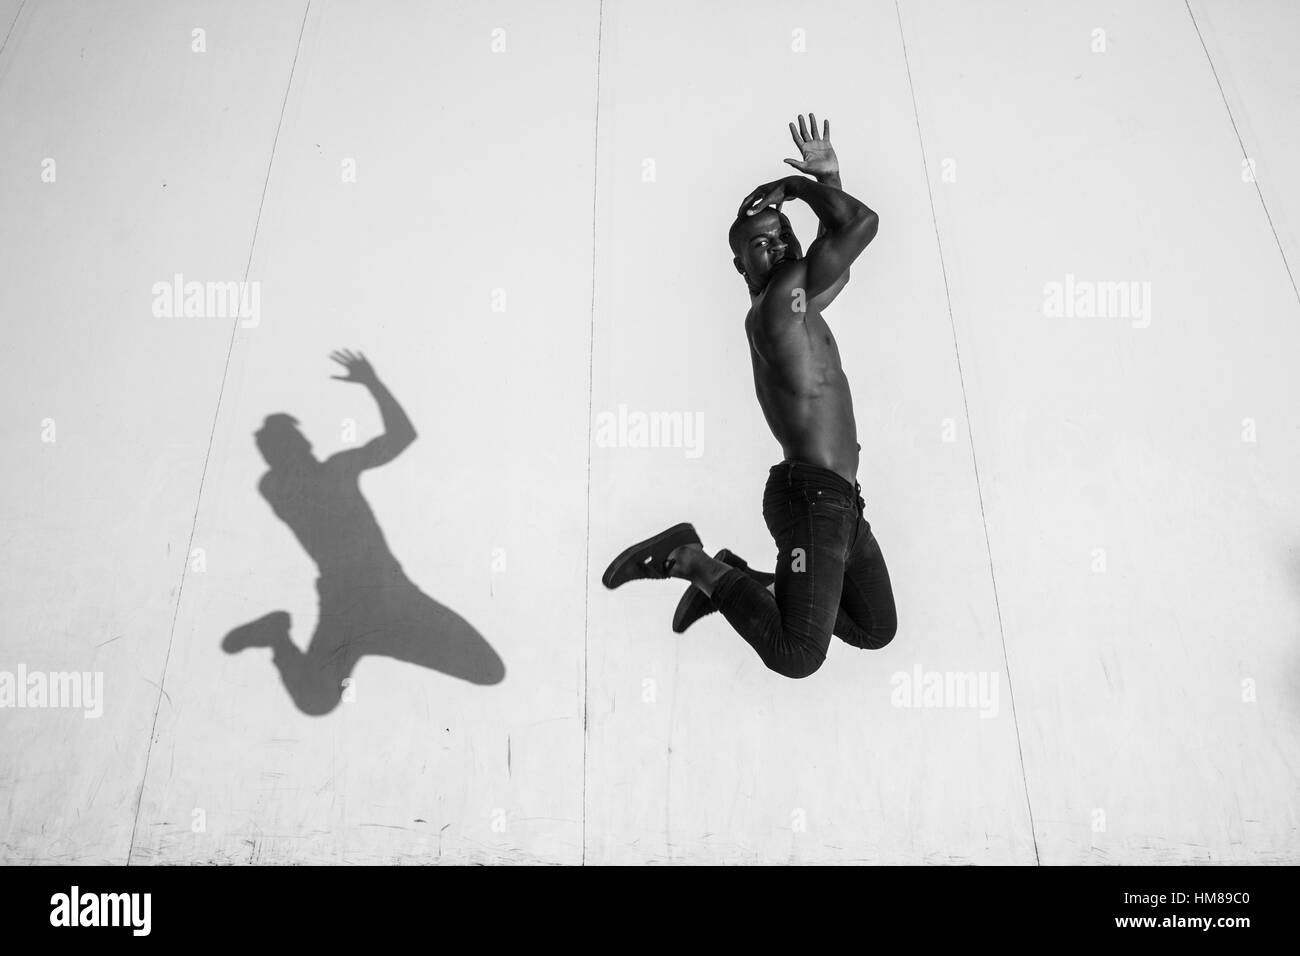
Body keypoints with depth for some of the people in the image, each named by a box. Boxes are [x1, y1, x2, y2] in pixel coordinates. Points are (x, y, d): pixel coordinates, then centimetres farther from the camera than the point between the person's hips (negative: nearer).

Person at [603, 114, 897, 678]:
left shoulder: (795, 302, 17)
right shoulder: (782, 297, -11)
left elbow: (840, 266, 32)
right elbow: (863, 224, -15)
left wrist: (828, 180, 21)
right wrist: (802, 186, 2)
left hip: (840, 503, 10)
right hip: (811, 495, -10)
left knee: (877, 630, 19)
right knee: (798, 657, -14)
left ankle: (736, 579, 17)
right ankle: (690, 558, -2)